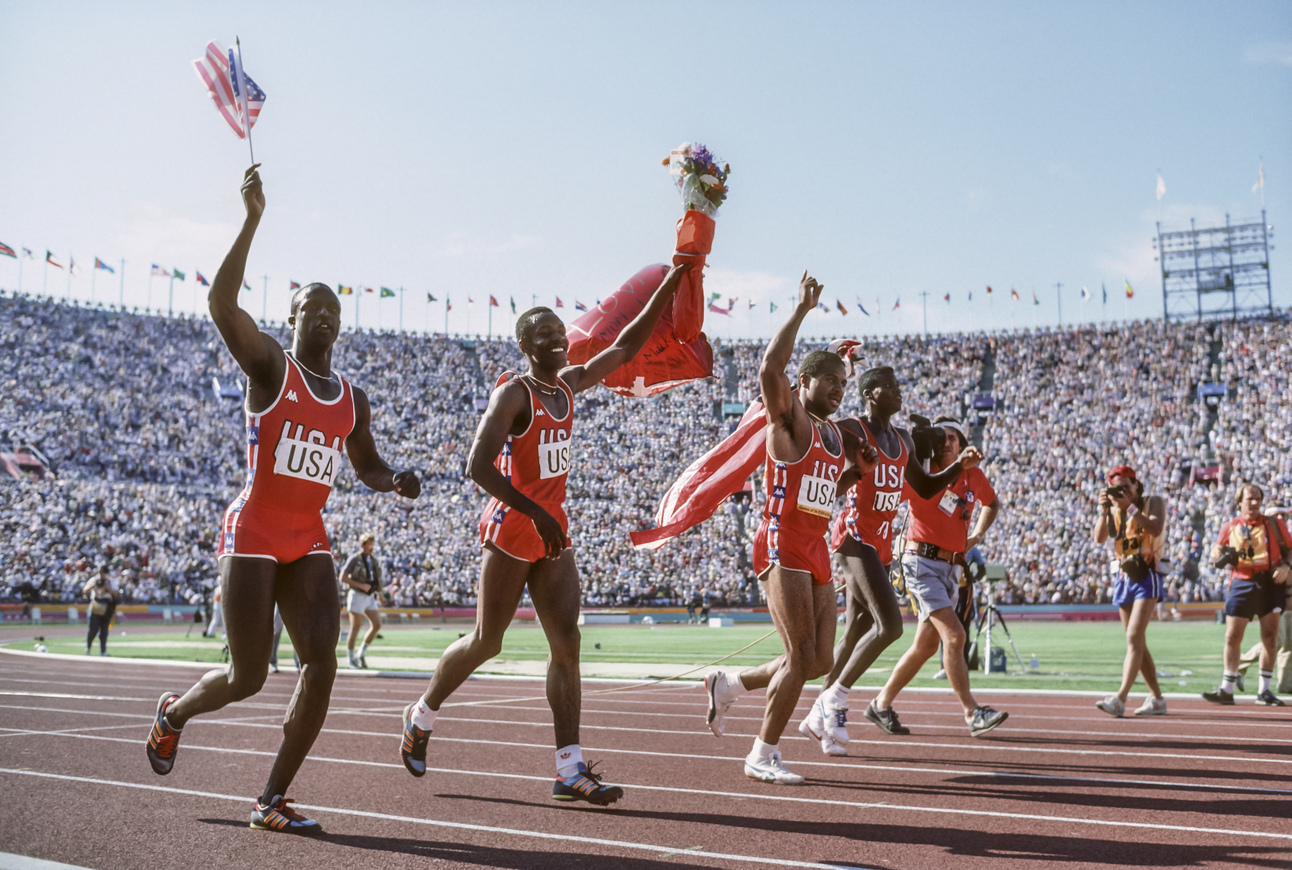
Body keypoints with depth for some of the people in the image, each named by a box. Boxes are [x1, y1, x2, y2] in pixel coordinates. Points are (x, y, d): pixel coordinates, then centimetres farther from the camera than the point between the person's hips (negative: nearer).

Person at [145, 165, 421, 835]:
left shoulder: (351, 398, 13)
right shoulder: (269, 365, -4)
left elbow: (365, 464, 25)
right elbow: (222, 305, -21)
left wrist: (395, 481, 2)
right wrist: (252, 221, -27)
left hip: (309, 542, 5)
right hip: (253, 534, -5)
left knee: (322, 664, -10)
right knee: (248, 676, -1)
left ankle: (272, 802, 2)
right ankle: (174, 711, 36)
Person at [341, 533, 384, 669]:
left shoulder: (374, 561, 13)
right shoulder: (354, 559, -8)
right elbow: (343, 577, -13)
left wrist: (378, 594, 13)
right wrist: (361, 585, -19)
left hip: (370, 596, 6)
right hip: (357, 596, -6)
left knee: (377, 625, -4)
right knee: (355, 628, -4)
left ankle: (362, 653, 10)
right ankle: (351, 658, 8)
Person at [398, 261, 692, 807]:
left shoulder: (570, 384, 9)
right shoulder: (512, 395, -14)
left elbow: (625, 348, 18)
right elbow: (478, 466, -22)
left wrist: (666, 289, 12)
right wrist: (536, 514, -25)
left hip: (553, 534, 7)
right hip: (511, 531, -7)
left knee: (566, 644, -2)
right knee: (486, 643, 4)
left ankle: (570, 771, -2)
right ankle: (421, 716, 31)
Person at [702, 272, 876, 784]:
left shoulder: (835, 434, 19)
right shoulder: (790, 419, -6)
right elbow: (770, 368, -26)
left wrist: (856, 469, 11)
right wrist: (802, 311, -20)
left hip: (816, 551, 9)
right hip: (782, 547, -9)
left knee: (821, 661, 10)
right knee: (801, 656, -11)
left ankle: (729, 684, 28)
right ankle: (763, 757, 2)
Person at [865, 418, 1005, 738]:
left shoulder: (974, 476, 7)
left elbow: (992, 504, 27)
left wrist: (976, 537, 14)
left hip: (952, 567, 6)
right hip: (922, 562, -6)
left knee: (926, 645, 8)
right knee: (954, 635, -17)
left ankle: (881, 705, 21)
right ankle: (972, 714, -11)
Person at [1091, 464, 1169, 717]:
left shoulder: (1153, 502, -3)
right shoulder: (1115, 510, 11)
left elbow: (1156, 529, -23)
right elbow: (1099, 538, -5)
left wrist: (1129, 506, -24)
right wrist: (1104, 510, -17)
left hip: (1147, 576, -7)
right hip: (1124, 577, 7)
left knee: (1134, 637, -18)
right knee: (1137, 642, 10)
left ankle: (1120, 699, -26)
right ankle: (1157, 699, 21)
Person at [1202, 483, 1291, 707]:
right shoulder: (1230, 526, 9)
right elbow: (1216, 550, 13)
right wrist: (1222, 555, -10)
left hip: (1270, 584, 0)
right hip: (1242, 583, 0)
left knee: (1269, 635, 1)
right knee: (1232, 636, -2)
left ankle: (1265, 690, 10)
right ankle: (1226, 690, 4)